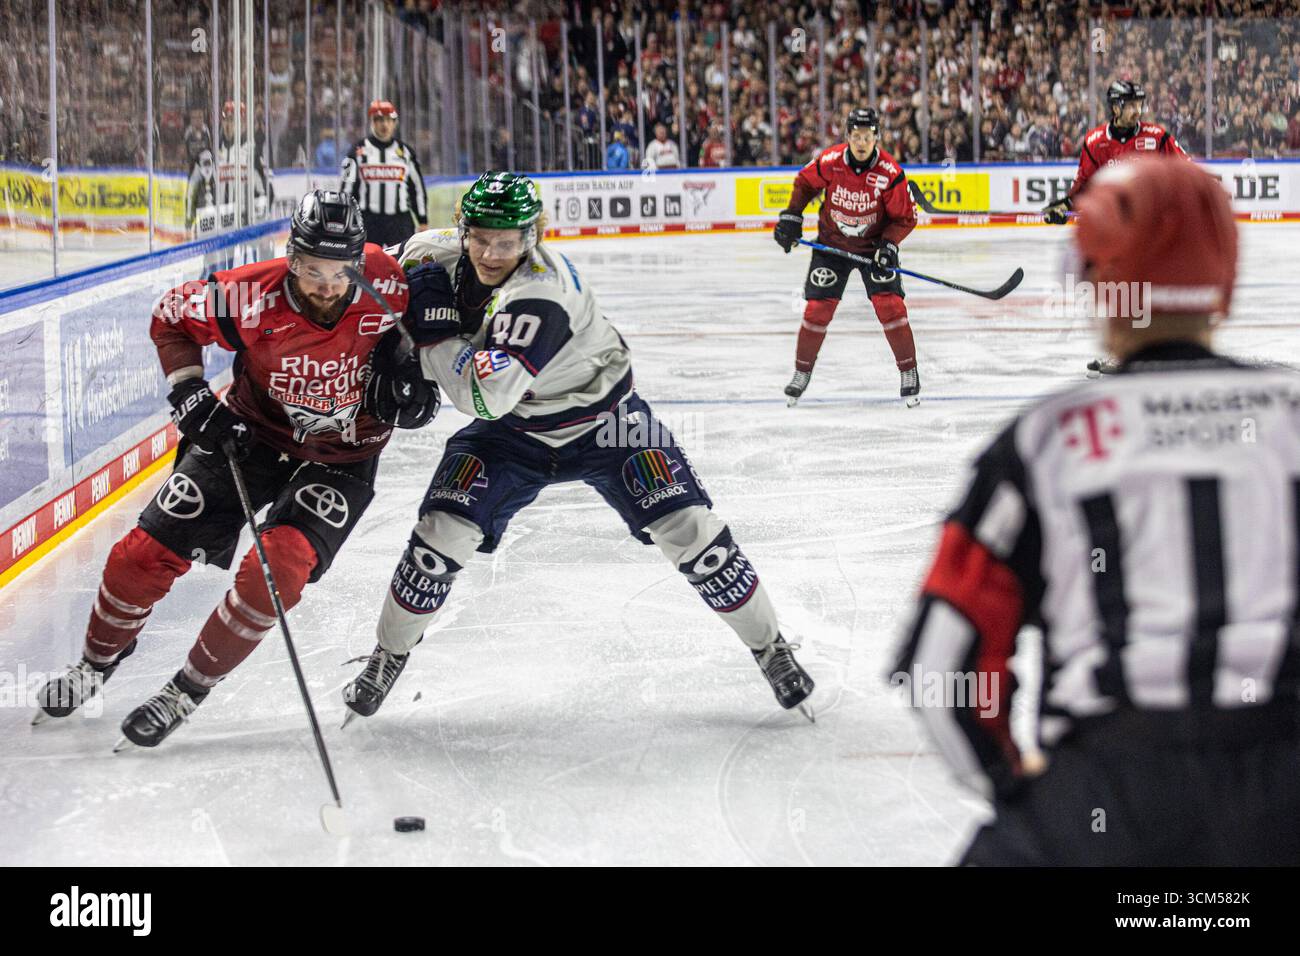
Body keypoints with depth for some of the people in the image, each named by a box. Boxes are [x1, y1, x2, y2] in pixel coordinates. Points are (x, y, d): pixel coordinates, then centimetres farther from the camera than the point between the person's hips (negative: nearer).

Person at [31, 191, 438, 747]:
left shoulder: (388, 283, -27)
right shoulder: (252, 297, -27)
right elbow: (171, 318, -7)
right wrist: (191, 398, -18)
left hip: (339, 459, -1)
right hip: (251, 433, 1)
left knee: (277, 571, -24)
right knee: (146, 554, -1)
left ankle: (191, 687, -2)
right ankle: (100, 659, 29)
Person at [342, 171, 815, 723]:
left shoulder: (541, 293, -36)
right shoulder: (432, 256, -15)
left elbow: (486, 394, -42)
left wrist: (435, 327, -34)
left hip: (600, 417, -5)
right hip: (511, 429, 5)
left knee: (684, 526, -14)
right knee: (444, 529, -11)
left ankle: (769, 647, 2)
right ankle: (389, 654, 9)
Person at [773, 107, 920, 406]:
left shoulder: (890, 173, -22)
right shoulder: (829, 162, -19)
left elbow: (904, 217, -12)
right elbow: (805, 182, 3)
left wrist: (888, 246, -24)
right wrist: (791, 216, -2)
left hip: (874, 245, -1)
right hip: (832, 243, 1)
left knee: (889, 304, -13)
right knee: (818, 309, -2)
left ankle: (909, 373, 1)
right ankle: (802, 372, 17)